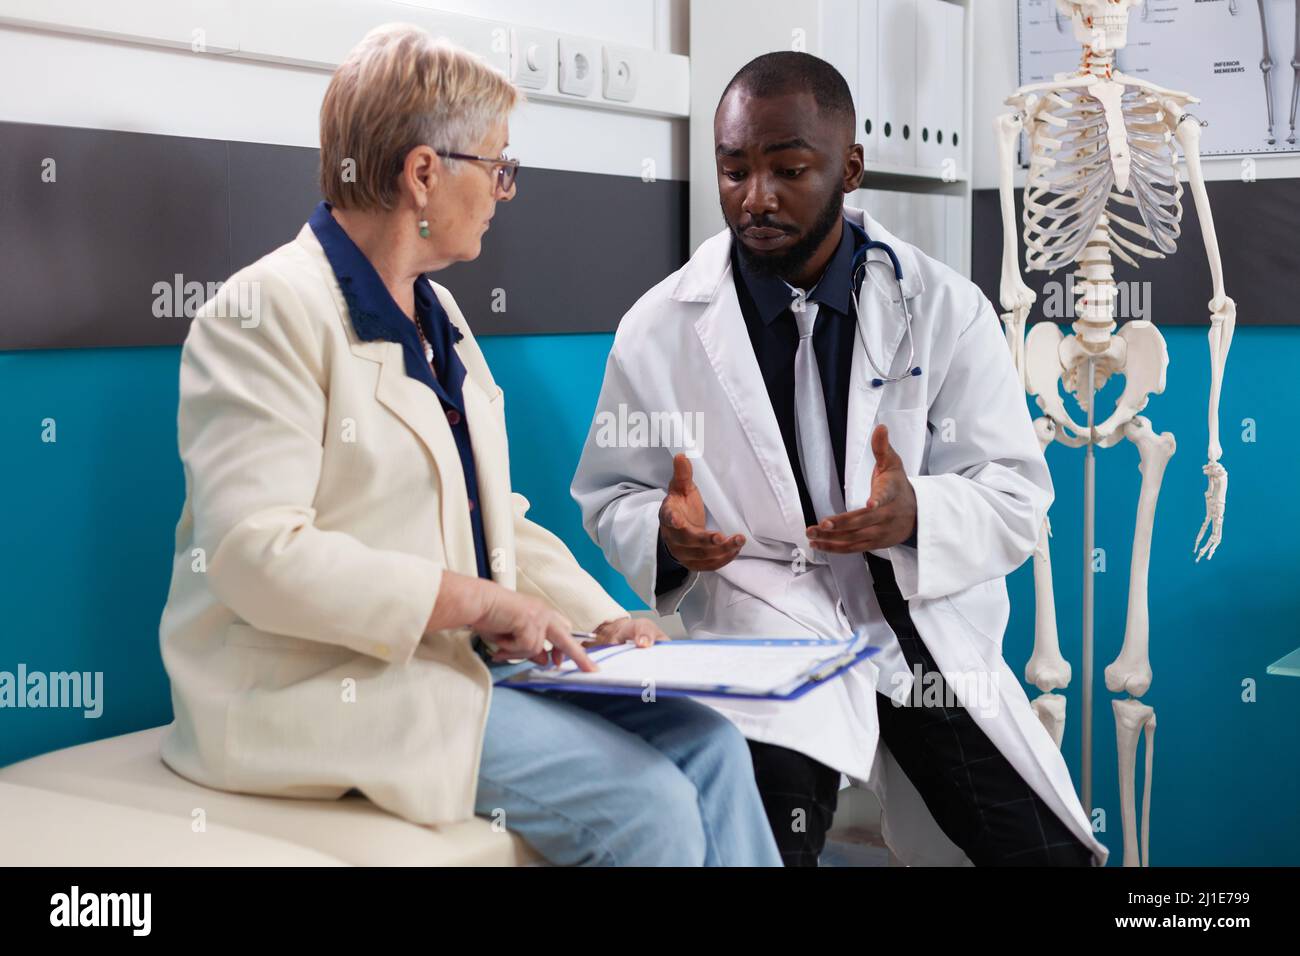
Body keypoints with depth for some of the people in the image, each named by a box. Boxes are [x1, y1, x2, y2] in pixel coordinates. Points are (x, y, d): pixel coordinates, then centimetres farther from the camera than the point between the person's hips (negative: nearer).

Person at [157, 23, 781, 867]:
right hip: (331, 684, -9)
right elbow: (254, 553, -23)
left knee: (710, 745, -5)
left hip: (467, 658, 9)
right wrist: (475, 601, -22)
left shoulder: (436, 314, 16)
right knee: (646, 809, -20)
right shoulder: (267, 311, -12)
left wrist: (600, 619, 3)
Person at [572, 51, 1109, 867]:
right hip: (760, 620, -1)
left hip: (926, 618, 2)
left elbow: (1019, 494, -1)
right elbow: (610, 495, 9)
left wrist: (920, 514, -22)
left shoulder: (946, 308, -1)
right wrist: (664, 532, -14)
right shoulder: (662, 327, 0)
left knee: (1047, 853, -6)